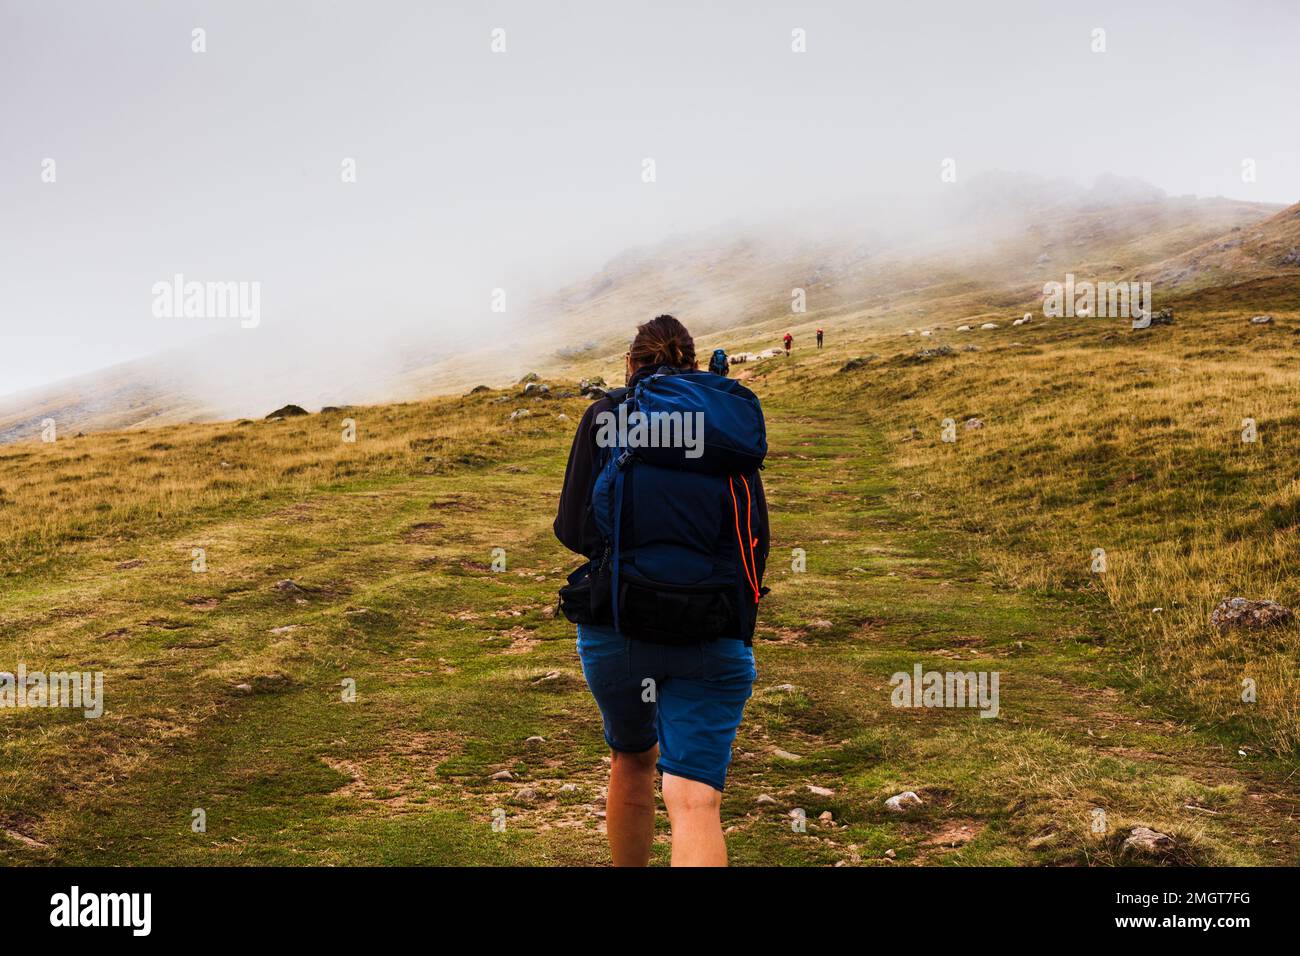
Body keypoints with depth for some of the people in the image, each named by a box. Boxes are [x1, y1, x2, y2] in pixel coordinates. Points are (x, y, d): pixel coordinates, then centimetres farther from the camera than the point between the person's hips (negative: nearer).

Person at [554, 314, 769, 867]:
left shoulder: (609, 412, 4)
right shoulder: (736, 415, 11)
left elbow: (573, 529, -1)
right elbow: (756, 536, 11)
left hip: (617, 622, 0)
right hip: (713, 635, 0)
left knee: (633, 762, 24)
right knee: (695, 798, -5)